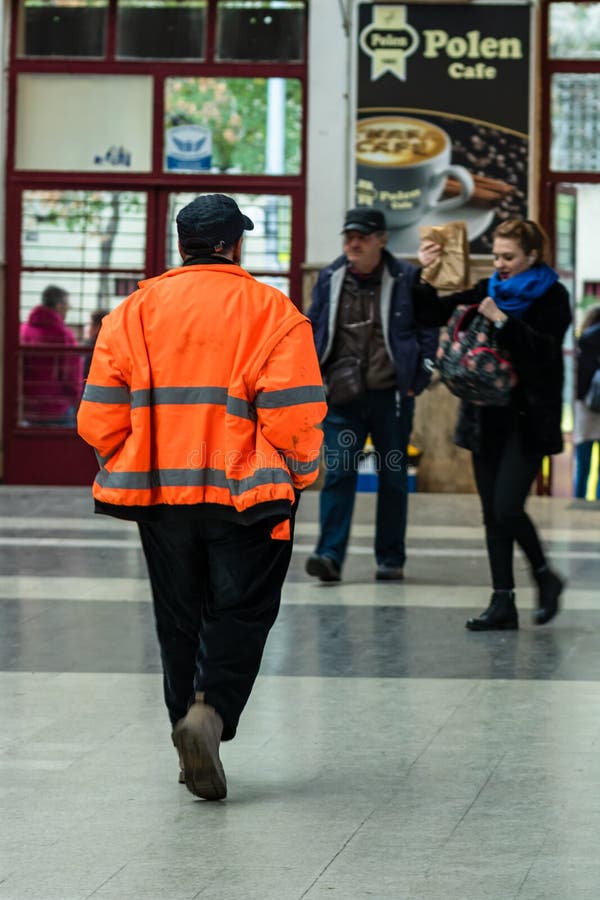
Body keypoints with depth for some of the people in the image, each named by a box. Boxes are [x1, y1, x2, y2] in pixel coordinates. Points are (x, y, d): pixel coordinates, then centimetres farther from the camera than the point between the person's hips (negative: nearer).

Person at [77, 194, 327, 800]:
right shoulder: (272, 312, -5)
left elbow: (99, 414, 1)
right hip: (245, 494, -3)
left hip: (159, 496, 3)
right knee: (240, 612, 4)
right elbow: (294, 411, -10)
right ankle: (212, 711, -19)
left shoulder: (134, 311, 4)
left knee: (179, 617, 14)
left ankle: (188, 726, 17)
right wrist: (297, 476, 5)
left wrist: (123, 474, 16)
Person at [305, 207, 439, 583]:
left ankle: (391, 559, 16)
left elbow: (428, 329, 2)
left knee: (393, 477, 8)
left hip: (391, 396, -1)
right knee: (338, 473, -9)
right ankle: (330, 555, -13)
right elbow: (314, 329, 16)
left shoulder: (407, 279, -2)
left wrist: (417, 379, -5)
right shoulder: (330, 278, 7)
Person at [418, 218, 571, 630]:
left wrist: (502, 321, -21)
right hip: (488, 416, 6)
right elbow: (434, 314, 9)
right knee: (493, 514, 5)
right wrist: (425, 274, -5)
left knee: (507, 507, -14)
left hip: (528, 419, -6)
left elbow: (544, 350, -17)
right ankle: (503, 602, 9)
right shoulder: (488, 290, 11)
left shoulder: (553, 297, -3)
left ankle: (545, 575, 10)